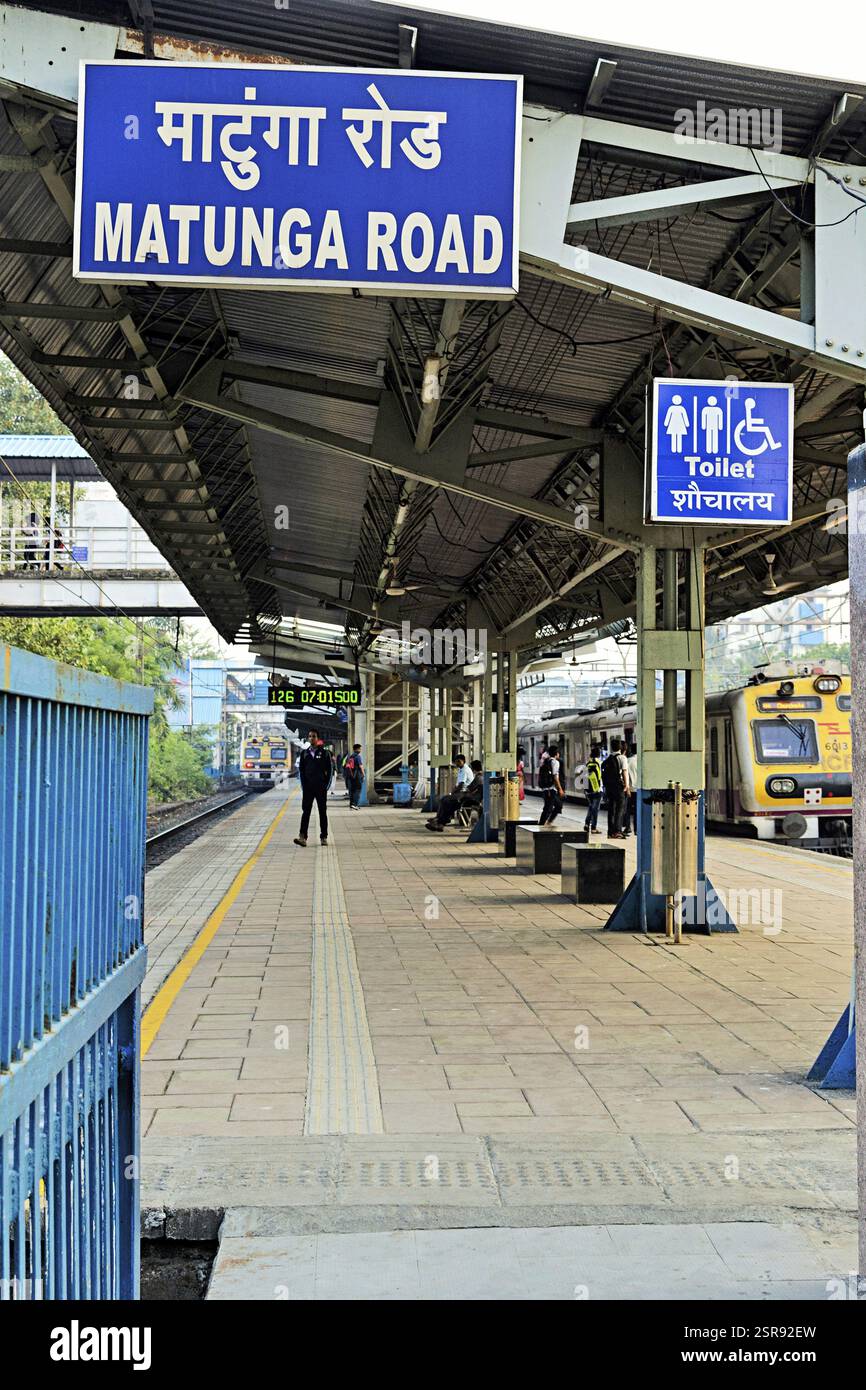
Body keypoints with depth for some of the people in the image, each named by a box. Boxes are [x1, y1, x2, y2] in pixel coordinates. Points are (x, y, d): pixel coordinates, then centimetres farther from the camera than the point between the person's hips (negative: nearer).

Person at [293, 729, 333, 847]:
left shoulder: (324, 753, 2)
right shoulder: (304, 753, 8)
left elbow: (330, 770, 1)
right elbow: (302, 771, 9)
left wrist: (326, 785, -7)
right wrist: (303, 786, 0)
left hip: (321, 787, -1)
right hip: (307, 787, 1)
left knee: (323, 812, 6)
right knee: (305, 812, -7)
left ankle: (324, 837, 12)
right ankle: (303, 837, -15)